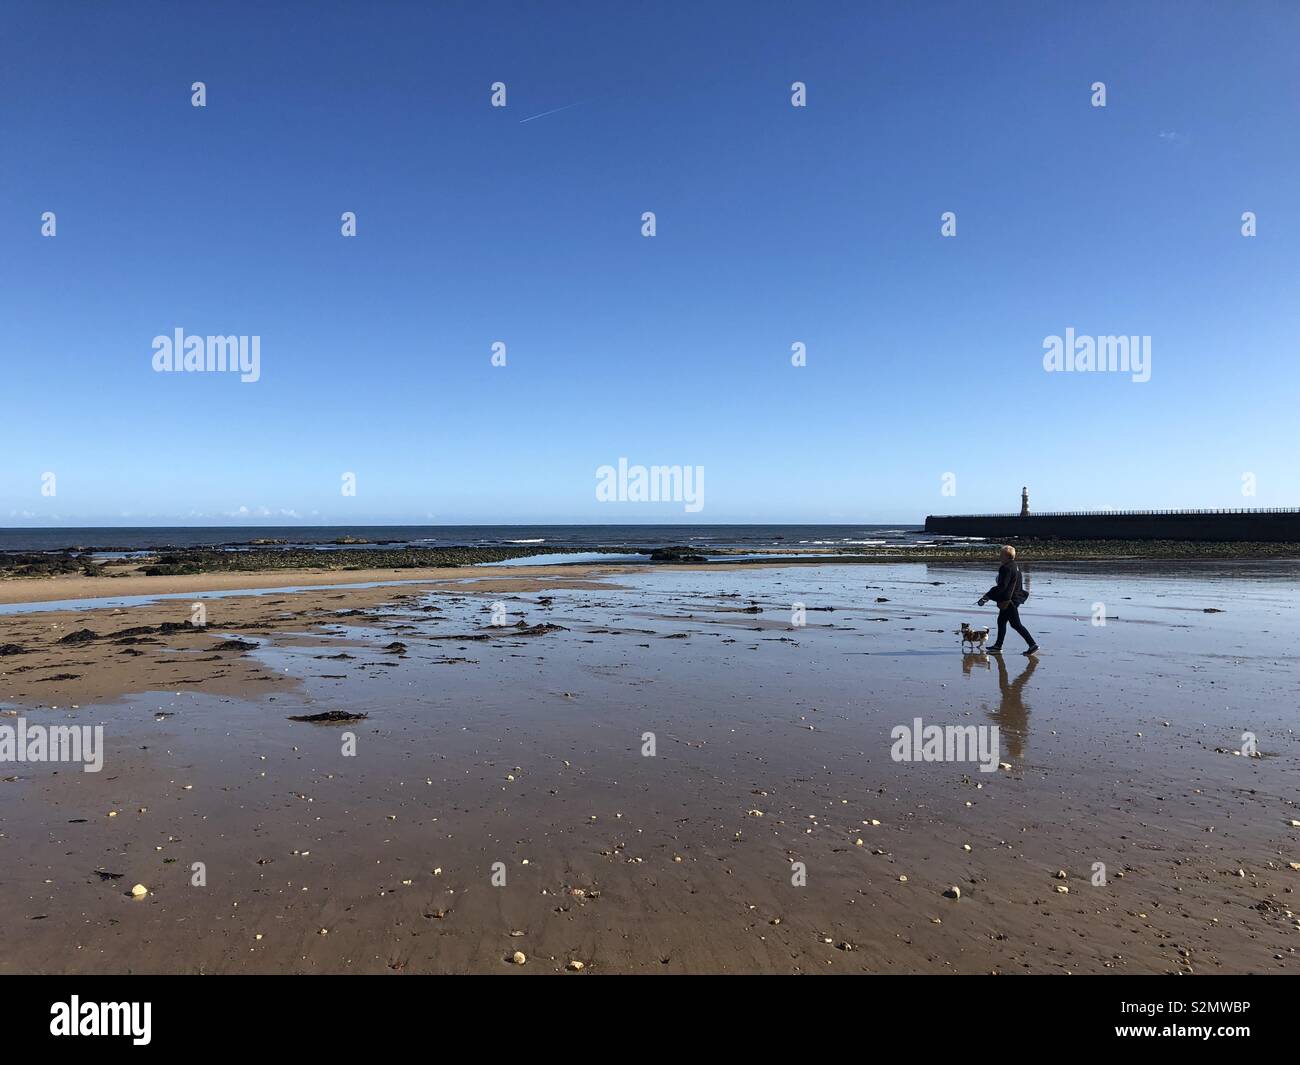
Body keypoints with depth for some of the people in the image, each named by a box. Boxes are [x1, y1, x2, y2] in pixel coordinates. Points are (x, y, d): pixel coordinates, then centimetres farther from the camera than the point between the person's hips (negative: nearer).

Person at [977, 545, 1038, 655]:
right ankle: (998, 646, 21)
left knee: (1016, 624, -5)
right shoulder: (1015, 566, 12)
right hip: (1014, 598, 11)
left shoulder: (1007, 568, -20)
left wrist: (988, 595, -17)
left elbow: (1002, 586, -24)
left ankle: (1033, 645, -3)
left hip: (1008, 601, -11)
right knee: (1001, 621, 15)